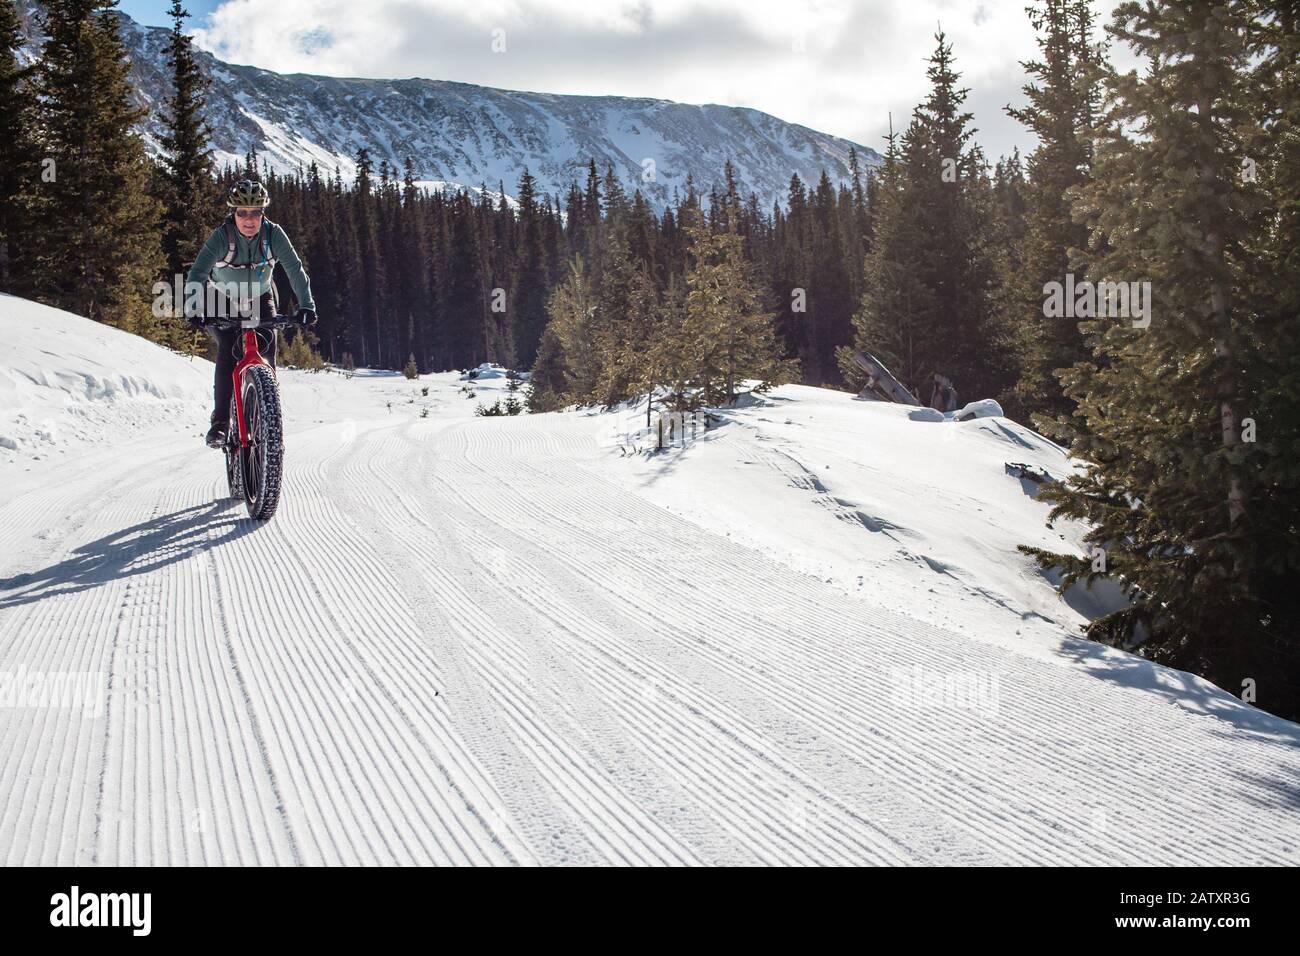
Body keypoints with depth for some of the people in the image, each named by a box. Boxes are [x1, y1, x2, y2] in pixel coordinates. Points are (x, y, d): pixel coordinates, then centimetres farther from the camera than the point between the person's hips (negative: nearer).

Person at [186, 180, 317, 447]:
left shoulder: (273, 234, -22)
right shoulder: (222, 236, -28)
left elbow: (295, 269, -26)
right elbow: (198, 272, -37)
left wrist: (306, 305, -40)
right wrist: (195, 310, -52)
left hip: (260, 298, 2)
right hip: (222, 299, -2)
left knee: (267, 348, -18)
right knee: (228, 349, -23)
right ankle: (220, 421, -19)